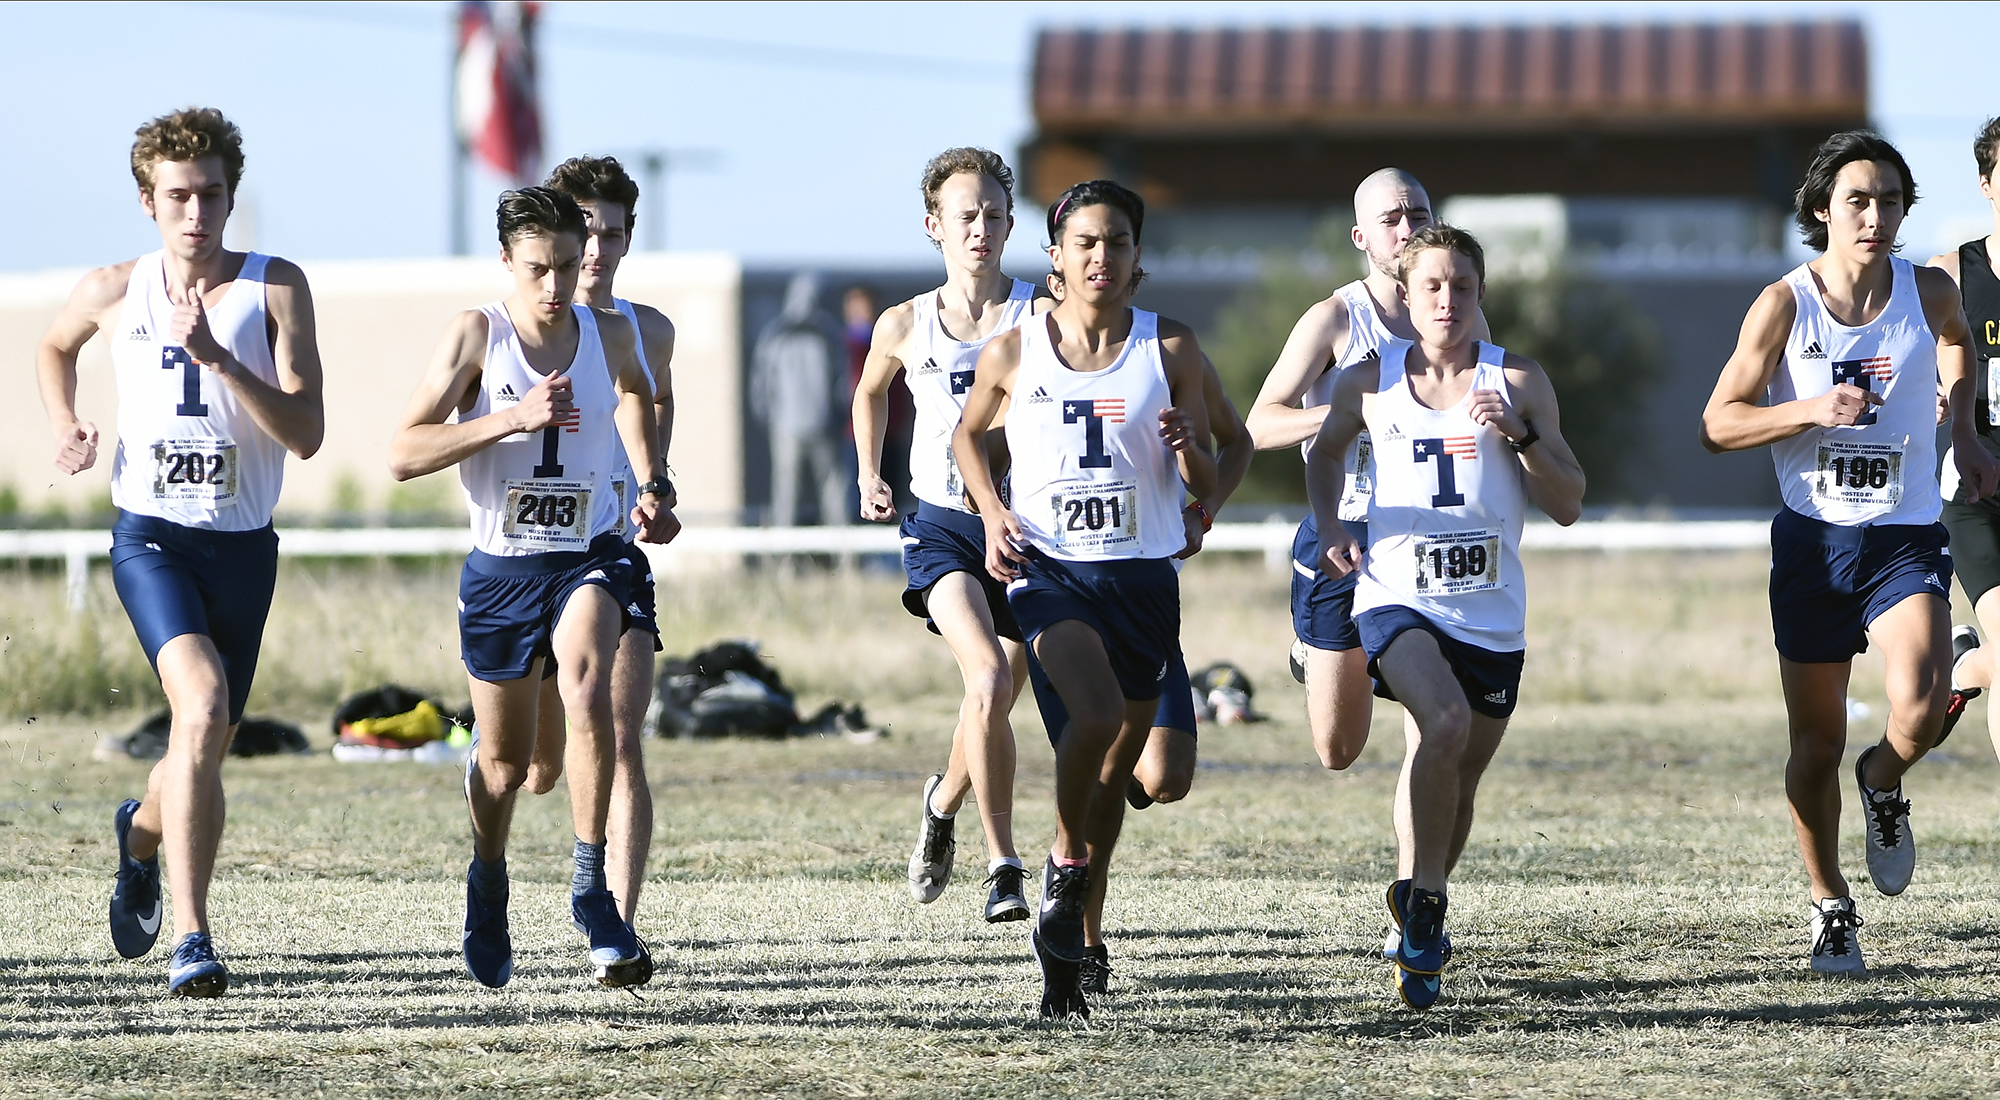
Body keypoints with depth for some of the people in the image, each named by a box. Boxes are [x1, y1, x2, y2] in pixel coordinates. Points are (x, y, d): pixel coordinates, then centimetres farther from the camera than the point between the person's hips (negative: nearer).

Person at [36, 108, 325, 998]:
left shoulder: (276, 289, -4)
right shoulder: (113, 292, 0)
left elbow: (306, 434, -12)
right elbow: (54, 347, 24)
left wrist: (219, 360, -24)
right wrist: (65, 425, 6)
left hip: (243, 547, 2)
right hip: (150, 534, -2)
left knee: (206, 749, 13)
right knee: (203, 704, -26)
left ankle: (142, 831, 51)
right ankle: (192, 940, -27)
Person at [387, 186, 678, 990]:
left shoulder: (611, 335, -2)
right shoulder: (476, 335, -12)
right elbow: (403, 455, -19)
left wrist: (653, 487, 17)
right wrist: (511, 419, -27)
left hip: (590, 556, 1)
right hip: (501, 568, -1)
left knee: (587, 687, -30)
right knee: (505, 760, 12)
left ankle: (591, 887, -25)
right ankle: (488, 880, 44)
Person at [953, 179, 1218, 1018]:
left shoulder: (1169, 349, 0)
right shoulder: (1012, 352, -1)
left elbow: (1205, 485, 3)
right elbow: (967, 435, 17)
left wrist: (1187, 444, -19)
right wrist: (992, 513, 1)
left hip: (1143, 574, 2)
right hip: (1048, 569, -2)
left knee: (1117, 766, 9)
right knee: (1097, 713, -29)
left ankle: (1070, 940, 26)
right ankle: (1064, 863, -6)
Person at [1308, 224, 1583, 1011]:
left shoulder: (1518, 383, 3)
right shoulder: (1369, 385, 4)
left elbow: (1568, 505, 2)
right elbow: (1325, 450, 25)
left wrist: (1521, 434, -13)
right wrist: (1329, 530, 10)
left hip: (1491, 614, 2)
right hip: (1397, 596, -2)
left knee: (1458, 779, 11)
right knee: (1445, 720, -30)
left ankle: (1419, 904, 36)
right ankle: (1425, 898, -19)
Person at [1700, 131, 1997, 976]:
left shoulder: (1928, 292, -2)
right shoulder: (1784, 304, -8)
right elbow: (1718, 423, -4)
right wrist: (1810, 410, -19)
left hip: (1907, 536, 1)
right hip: (1813, 536, 0)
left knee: (1921, 709, -22)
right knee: (1816, 741, 4)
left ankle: (1883, 784, 14)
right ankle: (1829, 911, 22)